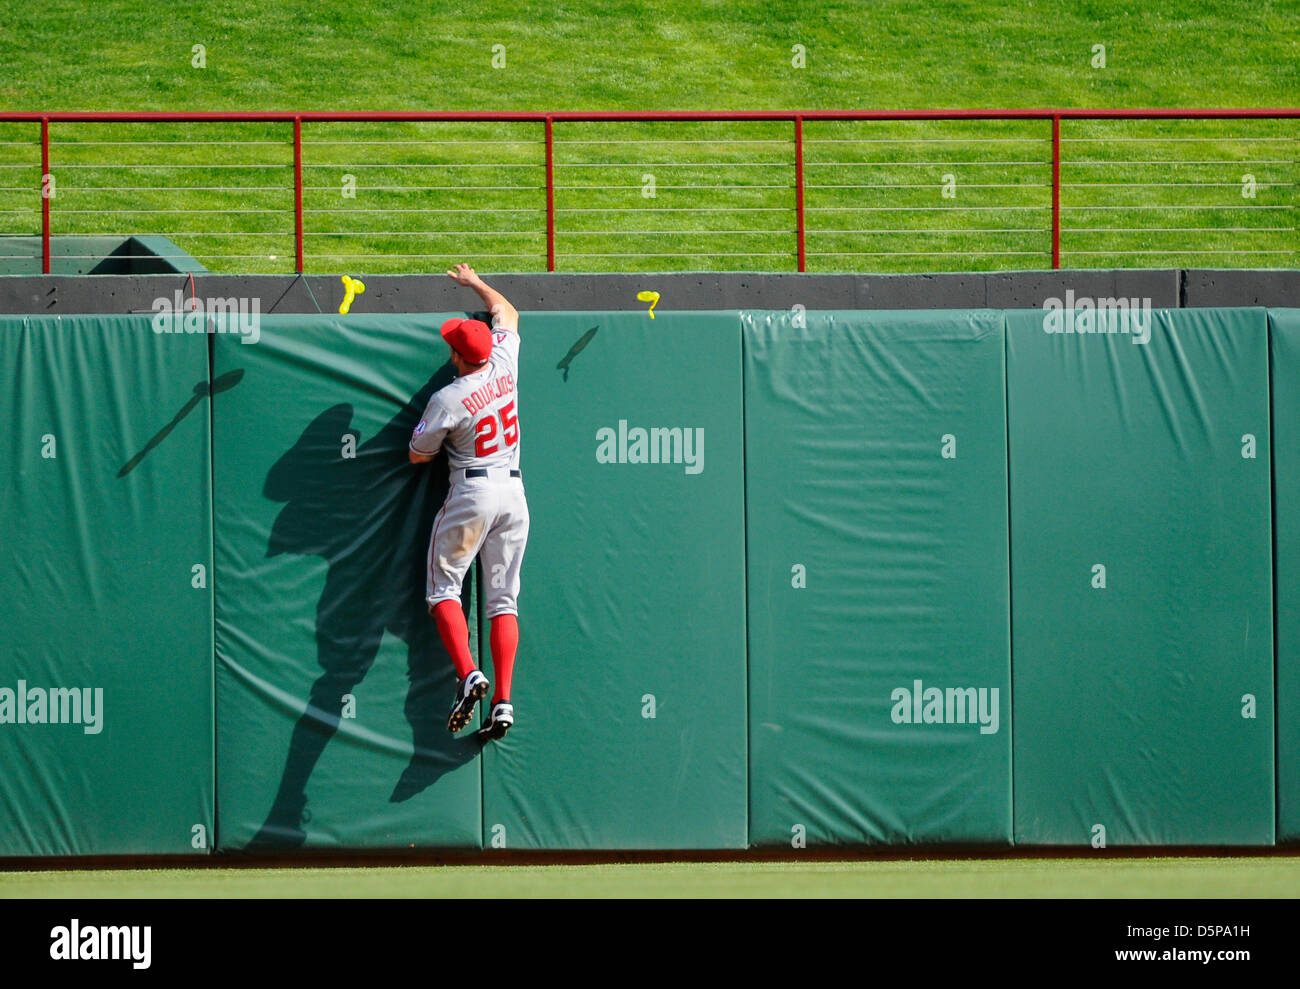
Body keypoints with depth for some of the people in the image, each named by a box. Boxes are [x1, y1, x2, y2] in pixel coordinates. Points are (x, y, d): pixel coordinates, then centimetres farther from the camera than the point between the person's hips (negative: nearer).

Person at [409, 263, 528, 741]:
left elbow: (417, 456, -1)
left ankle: (468, 674, -18)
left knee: (444, 589, 5)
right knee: (503, 599, 6)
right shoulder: (504, 364, 0)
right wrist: (474, 282, 35)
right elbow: (506, 311, 21)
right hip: (515, 492, 6)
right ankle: (502, 701, -3)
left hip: (471, 494, -6)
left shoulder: (448, 400, -15)